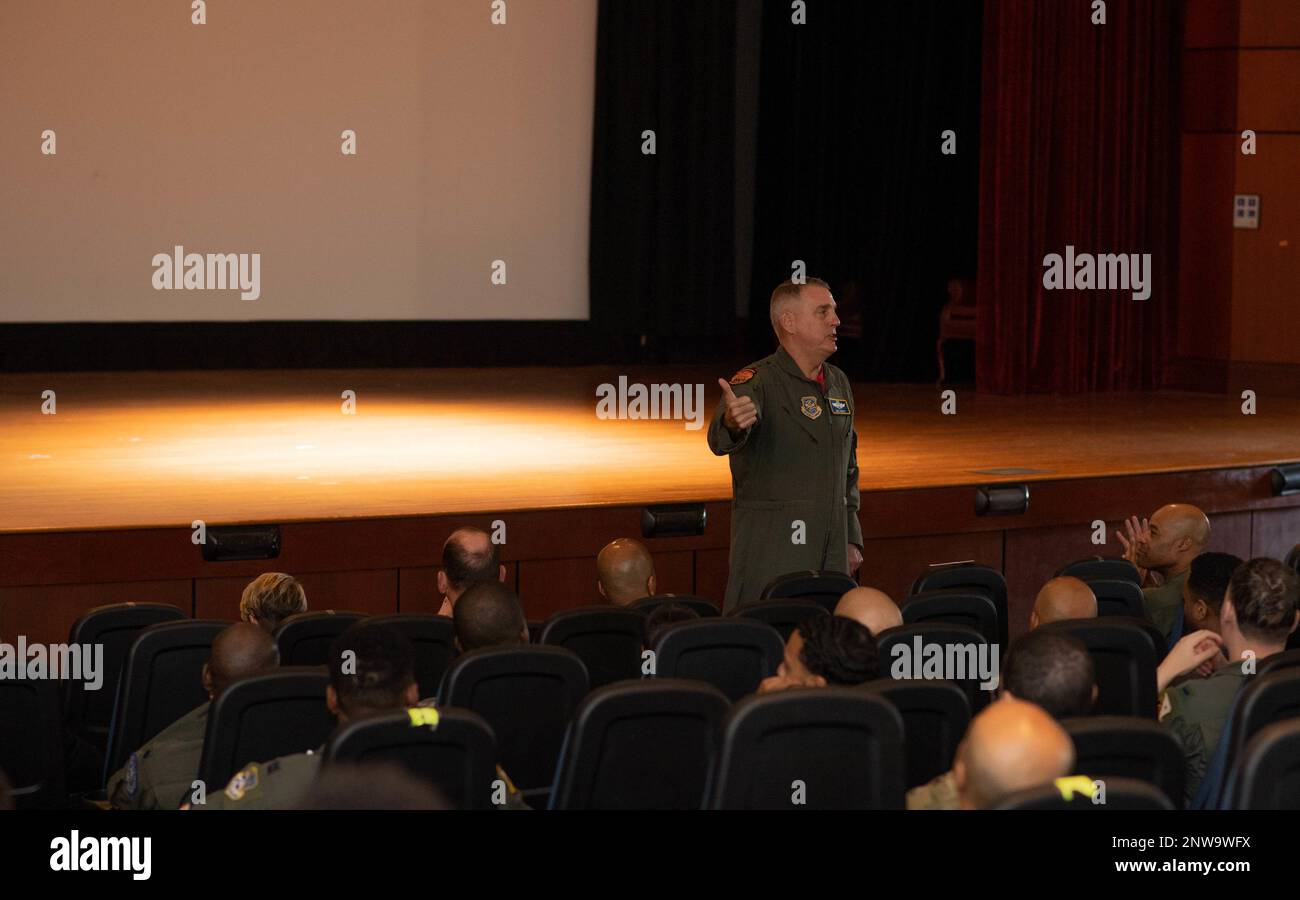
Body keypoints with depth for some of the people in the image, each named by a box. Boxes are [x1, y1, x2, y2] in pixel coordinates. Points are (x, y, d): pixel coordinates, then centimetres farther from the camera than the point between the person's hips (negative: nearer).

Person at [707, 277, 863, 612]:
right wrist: (732, 422, -55)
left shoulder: (839, 383, 14)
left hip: (832, 551, 7)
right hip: (770, 550, -7)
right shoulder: (757, 381, -10)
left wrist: (851, 539, 19)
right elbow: (720, 439, -31)